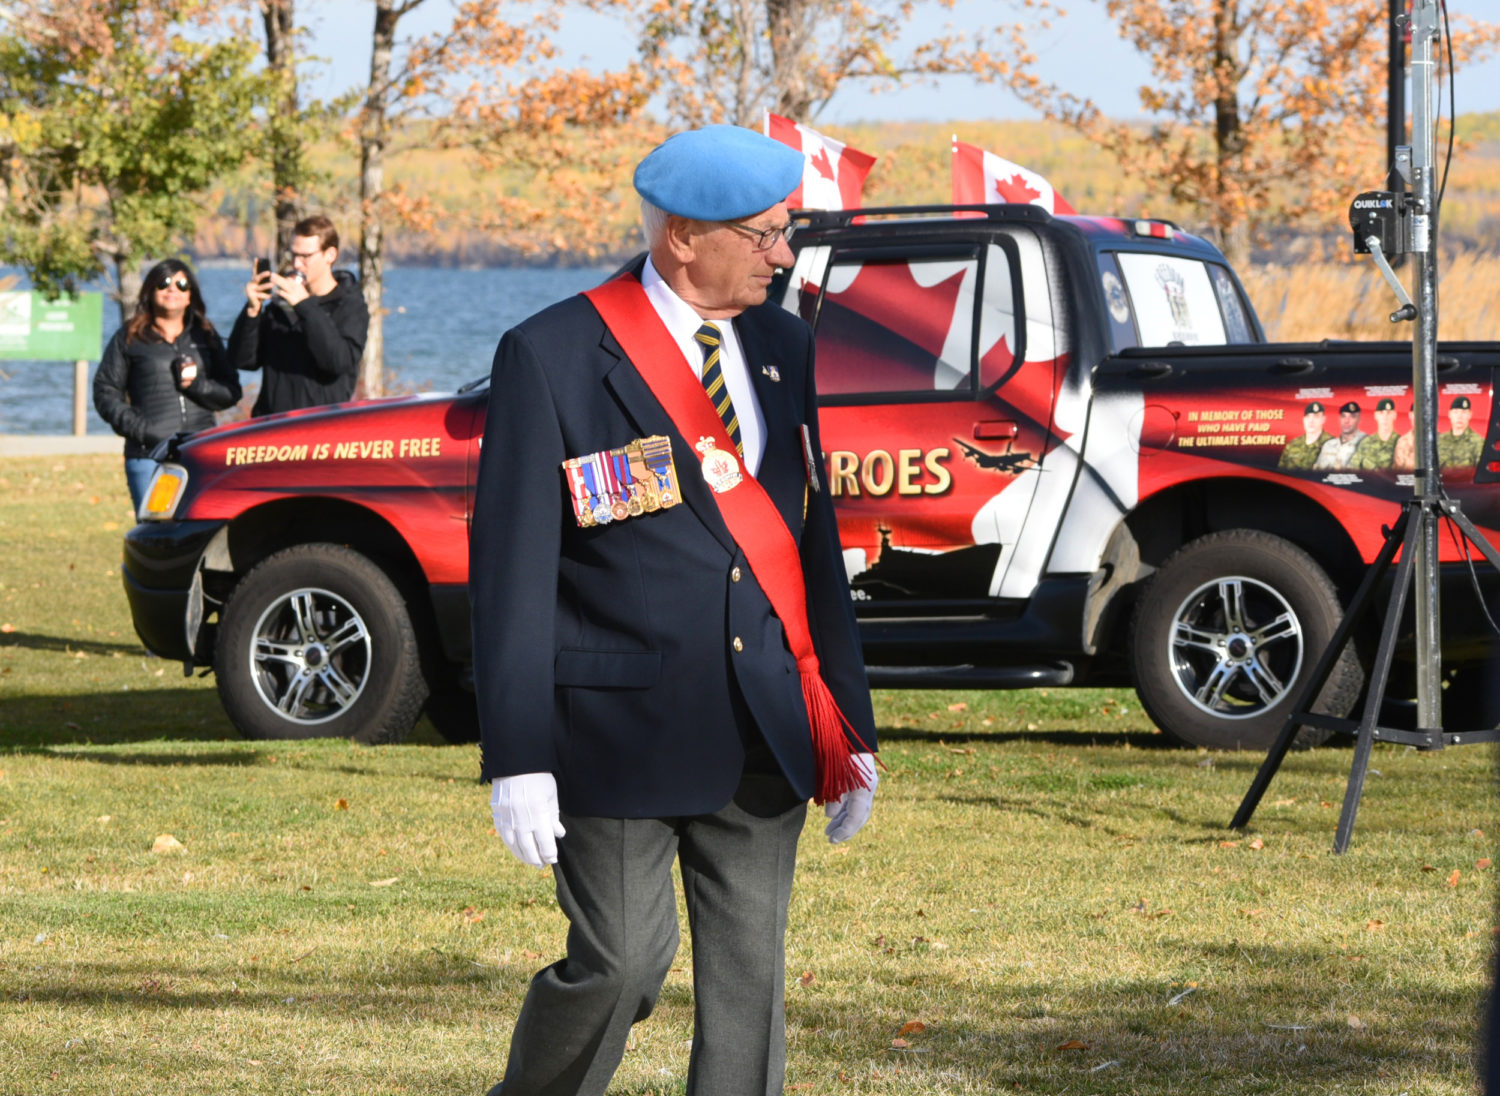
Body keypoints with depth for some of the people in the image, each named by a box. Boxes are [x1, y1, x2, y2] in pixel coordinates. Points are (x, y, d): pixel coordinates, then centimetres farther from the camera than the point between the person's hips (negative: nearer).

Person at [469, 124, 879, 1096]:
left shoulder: (783, 347, 10)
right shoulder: (552, 357, -8)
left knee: (750, 974, 5)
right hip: (623, 732, -5)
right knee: (620, 964, -6)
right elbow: (512, 567, -9)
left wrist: (850, 725, 14)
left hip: (766, 728, 5)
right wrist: (517, 758, -14)